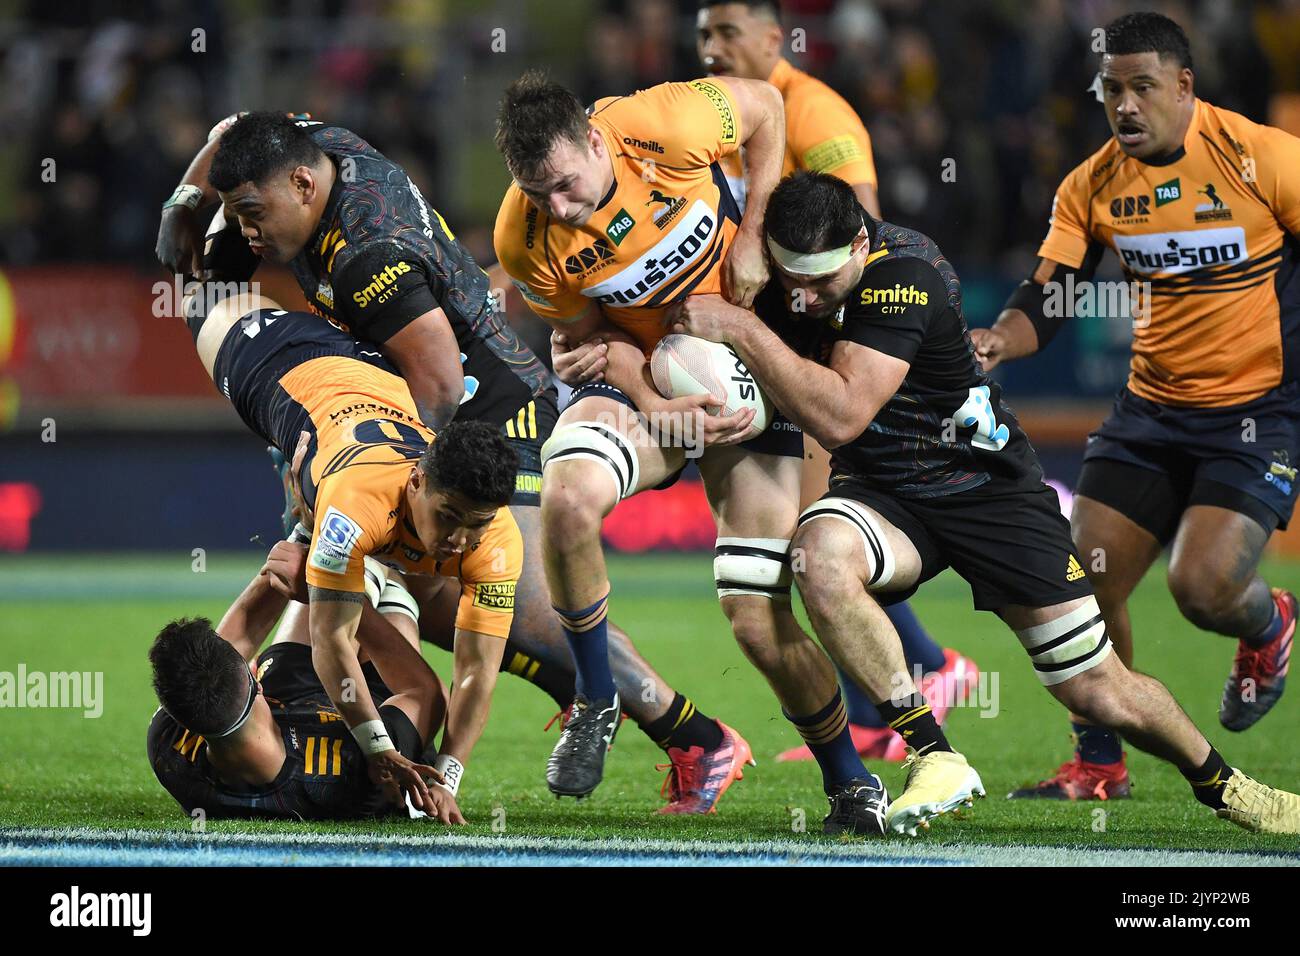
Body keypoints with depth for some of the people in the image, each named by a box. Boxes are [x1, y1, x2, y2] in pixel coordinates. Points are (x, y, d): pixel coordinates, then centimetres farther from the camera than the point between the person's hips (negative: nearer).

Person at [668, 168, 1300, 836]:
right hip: (881, 495, 4)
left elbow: (840, 417, -36)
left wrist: (740, 330, -36)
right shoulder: (777, 277, -10)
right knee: (819, 554, -34)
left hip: (989, 489, -4)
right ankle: (934, 757, -23)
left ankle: (1217, 780, 30)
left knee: (1102, 695, -2)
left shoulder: (901, 273, -28)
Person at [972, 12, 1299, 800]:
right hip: (1154, 405, 5)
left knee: (1204, 587, -19)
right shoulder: (1094, 187, 0)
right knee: (1086, 579, -2)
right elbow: (1046, 299, -1)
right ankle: (1098, 765, 17)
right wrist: (998, 341, -22)